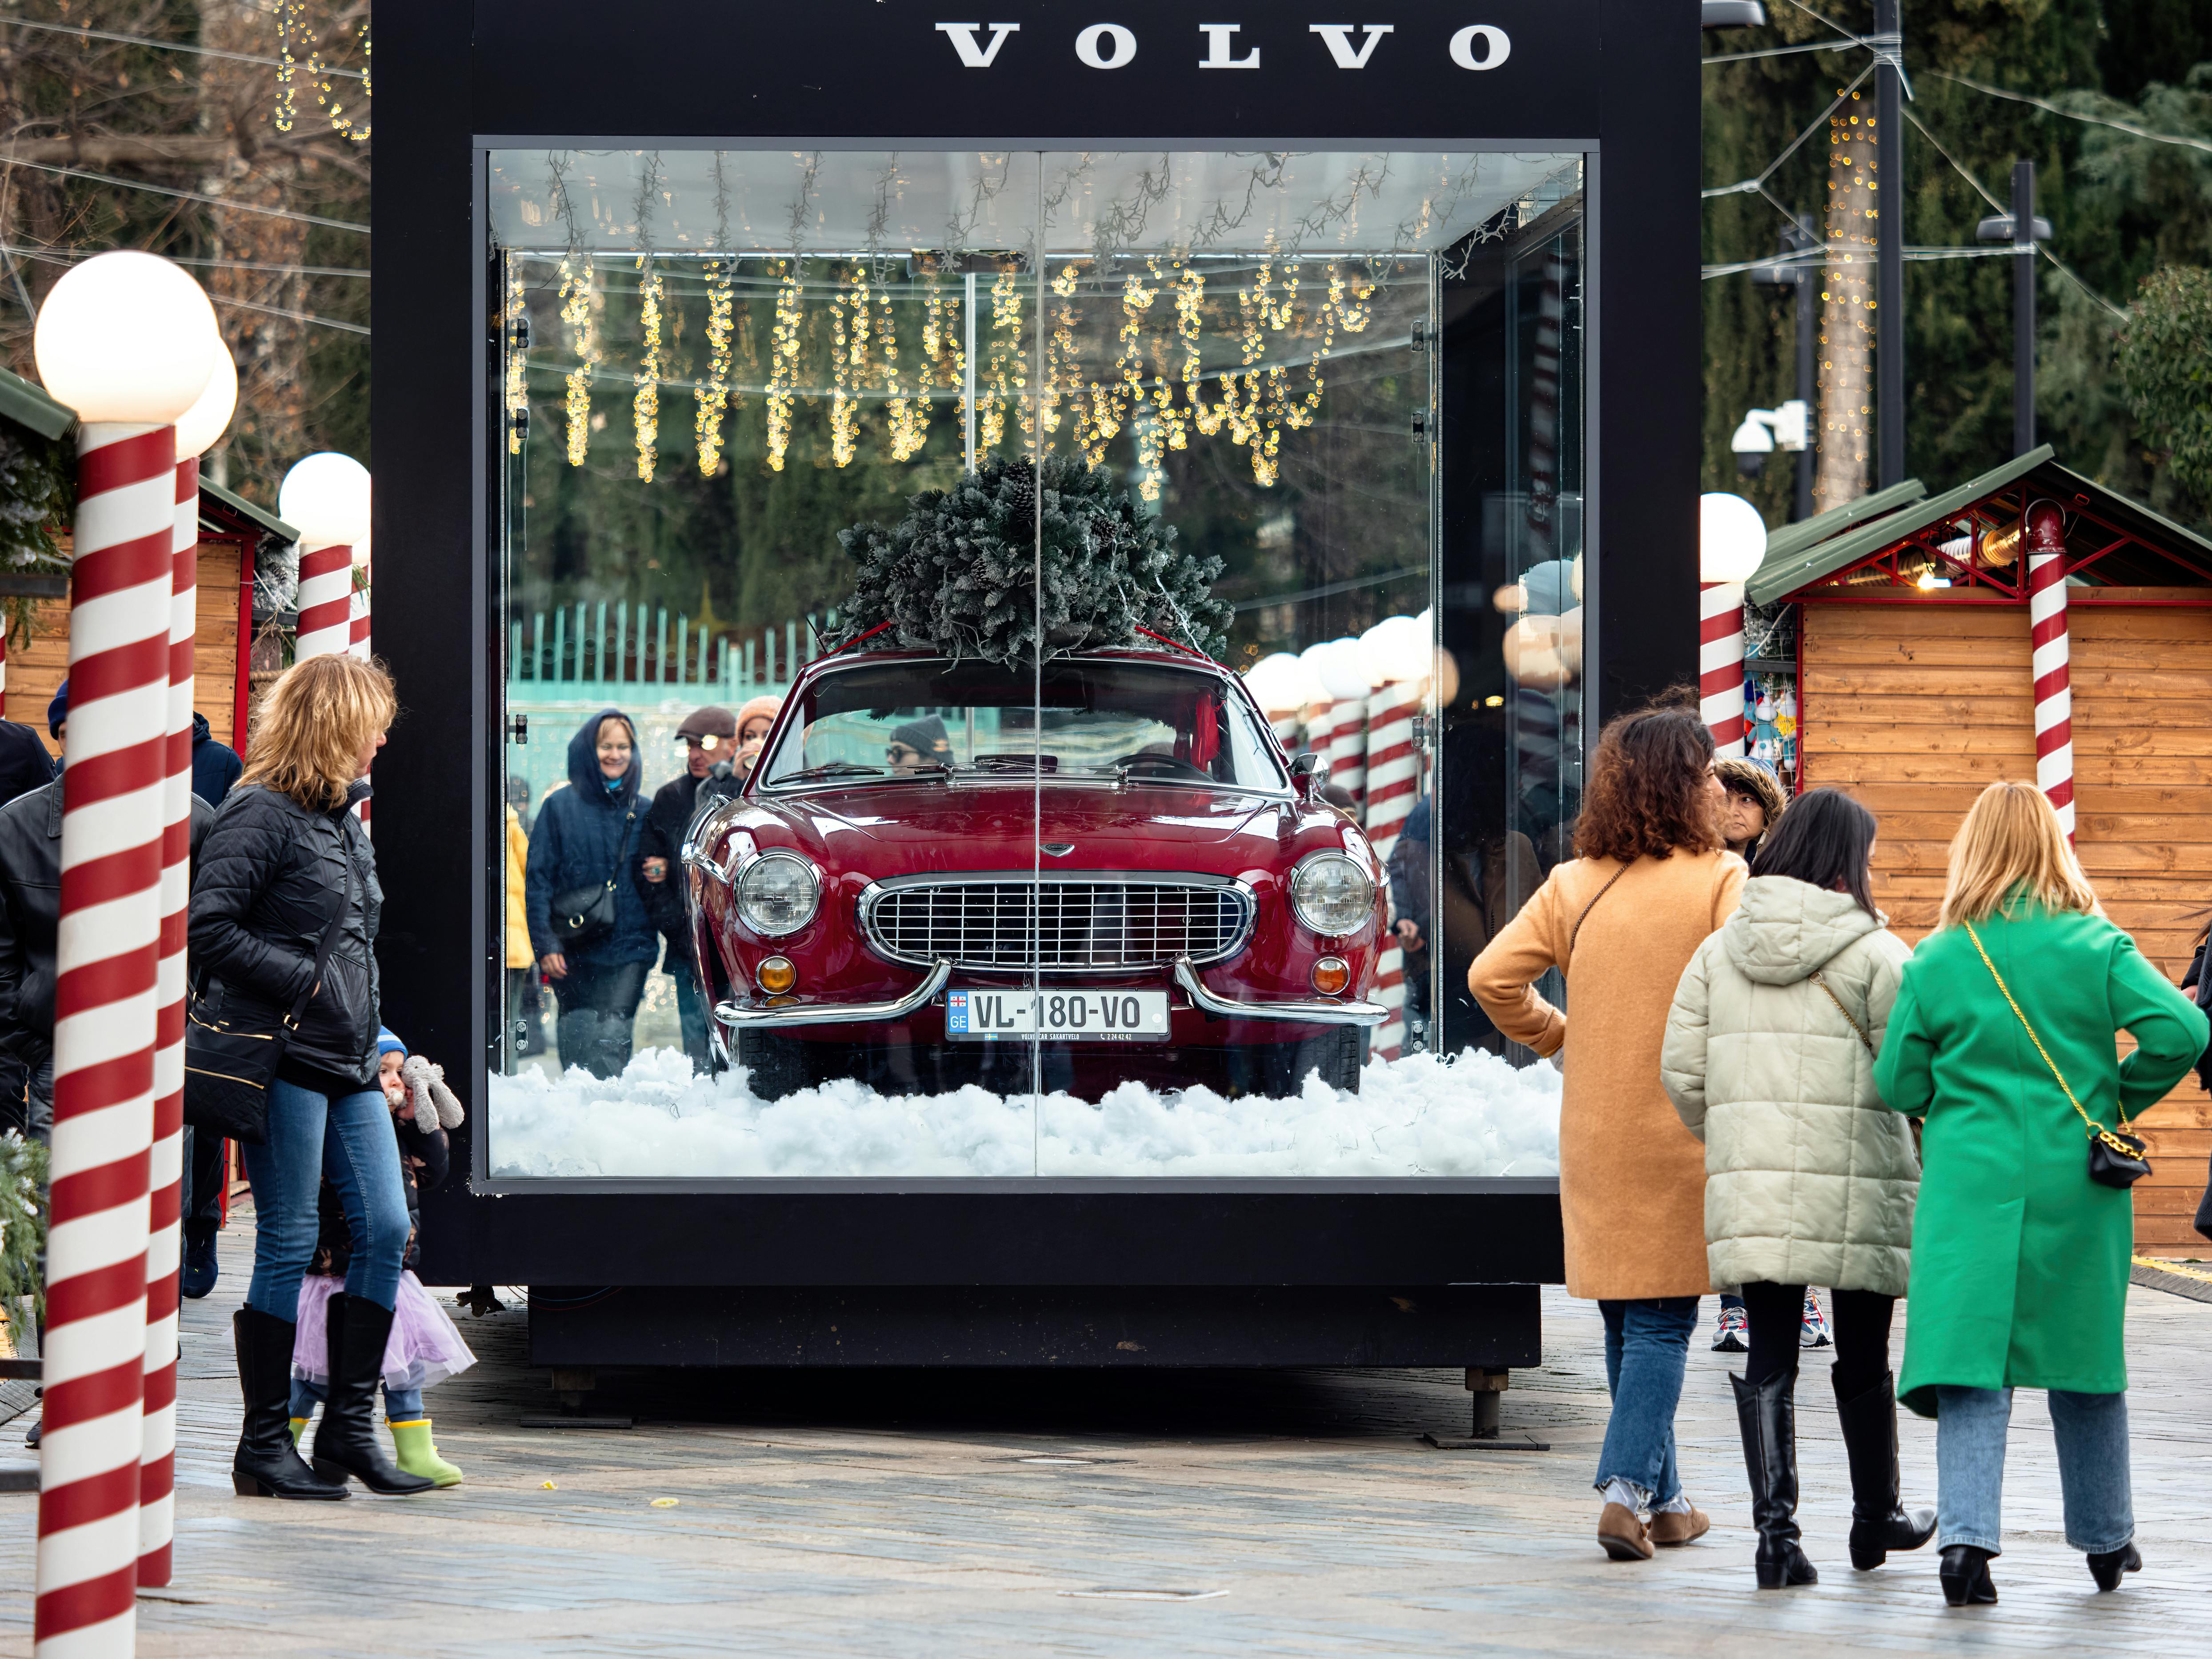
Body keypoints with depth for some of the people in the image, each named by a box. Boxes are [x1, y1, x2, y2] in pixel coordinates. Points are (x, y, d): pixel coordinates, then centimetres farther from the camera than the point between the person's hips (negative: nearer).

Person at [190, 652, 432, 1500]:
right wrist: (299, 982, -16)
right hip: (284, 1057, -8)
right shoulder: (260, 814, -9)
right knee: (288, 1247, -5)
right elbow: (206, 927, -18)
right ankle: (264, 1445, 3)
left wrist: (372, 1037, 16)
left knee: (385, 1230, 3)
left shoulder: (346, 817, 18)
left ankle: (348, 1427, 11)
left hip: (348, 1063, 8)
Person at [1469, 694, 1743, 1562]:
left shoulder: (1572, 886, 3)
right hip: (1683, 1128, -4)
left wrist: (1556, 1037, 11)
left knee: (1626, 1320, 14)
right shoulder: (1719, 882, -9)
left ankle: (1663, 1497, 21)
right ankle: (1629, 1488, -11)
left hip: (1595, 1135, 4)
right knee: (1663, 1319, 0)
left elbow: (1492, 977, -1)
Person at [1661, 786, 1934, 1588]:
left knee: (1769, 1356, 4)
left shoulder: (1718, 952, 8)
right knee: (1863, 1357, 12)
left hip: (1752, 1185, 3)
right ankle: (1876, 1518, 28)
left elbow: (1682, 1071, 7)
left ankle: (1775, 1525, -7)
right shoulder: (1875, 953, -6)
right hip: (1855, 1188, -3)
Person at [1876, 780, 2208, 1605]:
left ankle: (1966, 1534, -20)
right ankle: (2106, 1539, 28)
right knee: (2085, 1361, 16)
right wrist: (2121, 1099, 4)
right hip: (2079, 1188, 1)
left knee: (1970, 1361, -2)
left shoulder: (1937, 961, -3)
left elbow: (1898, 1086, 0)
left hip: (1972, 1188, -1)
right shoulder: (2095, 945, -3)